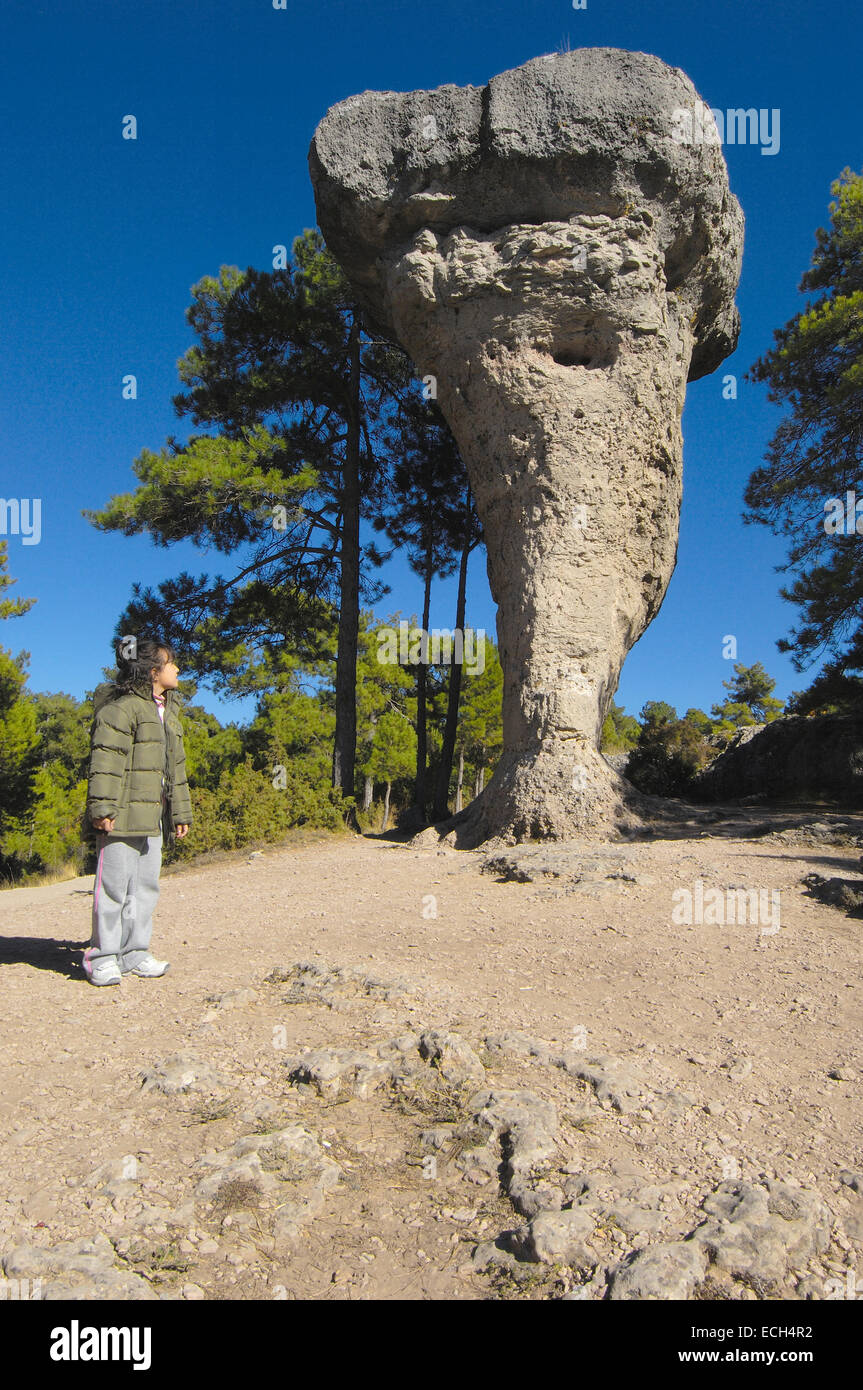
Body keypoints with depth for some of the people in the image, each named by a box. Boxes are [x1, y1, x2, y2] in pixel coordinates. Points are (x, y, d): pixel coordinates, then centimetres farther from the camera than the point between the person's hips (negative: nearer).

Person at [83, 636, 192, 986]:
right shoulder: (122, 707, -7)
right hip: (124, 814, -8)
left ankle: (135, 953, 19)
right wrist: (102, 807, -20)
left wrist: (181, 812, 22)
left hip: (153, 818, 9)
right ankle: (102, 957, 6)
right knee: (114, 885, -4)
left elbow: (175, 767, 25)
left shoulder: (168, 713, 21)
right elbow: (105, 759, -14)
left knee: (146, 886, 10)